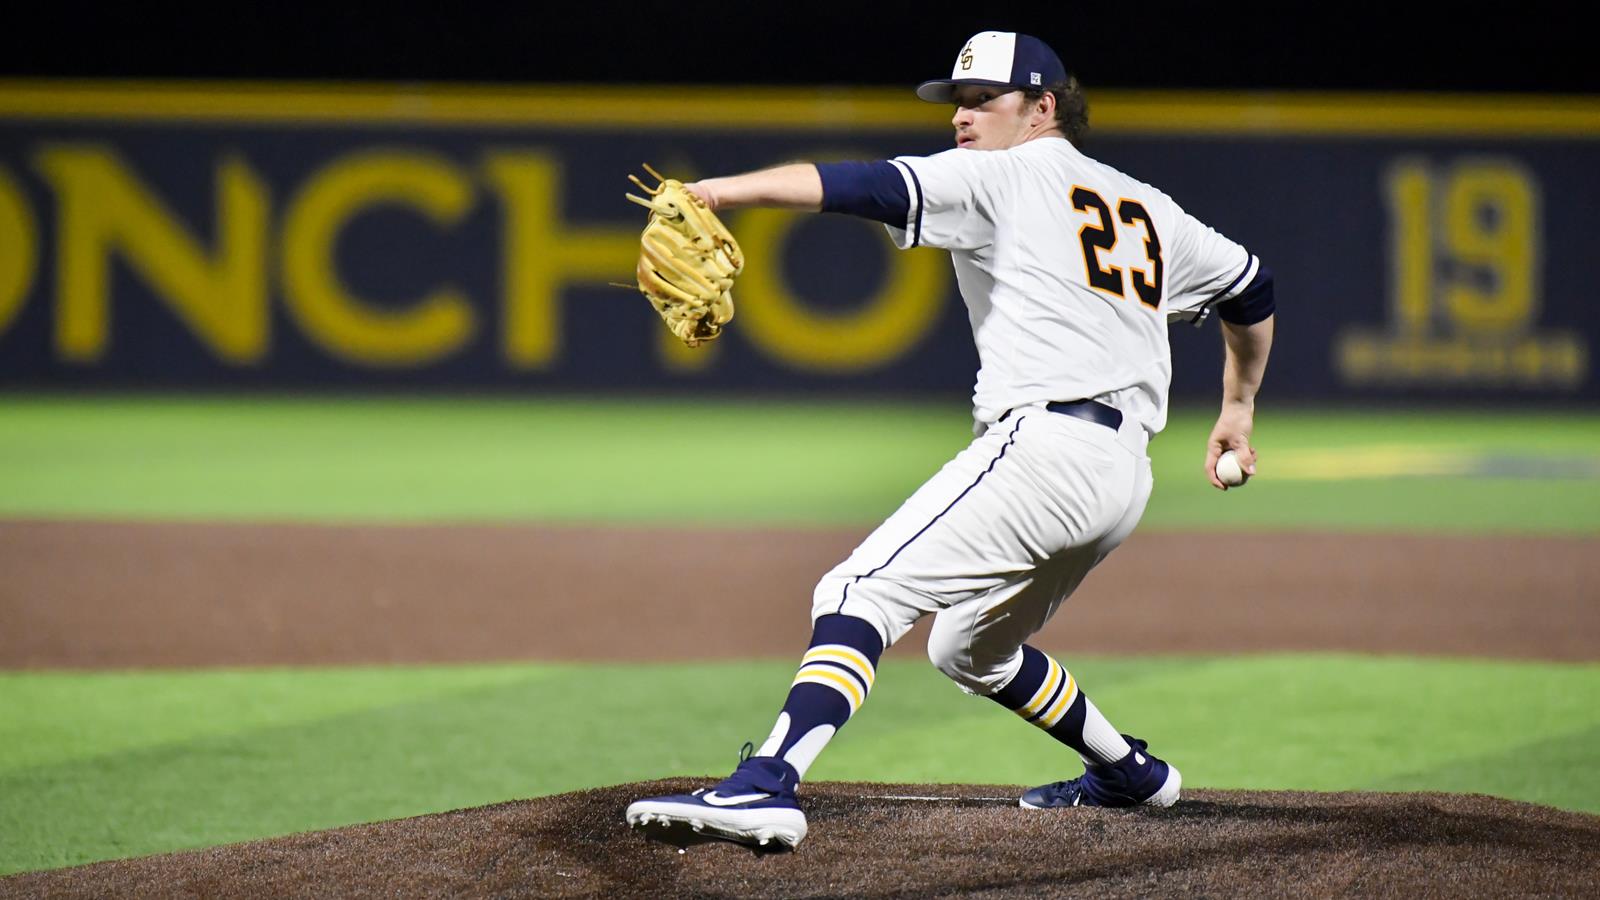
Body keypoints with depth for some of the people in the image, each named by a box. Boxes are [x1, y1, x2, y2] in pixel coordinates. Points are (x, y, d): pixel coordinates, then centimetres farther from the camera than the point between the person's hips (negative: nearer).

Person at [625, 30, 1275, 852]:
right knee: (969, 650, 30)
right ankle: (1130, 774, 40)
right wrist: (1237, 410, 49)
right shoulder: (1145, 208, 24)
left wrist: (721, 191, -22)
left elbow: (863, 187, -12)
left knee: (860, 594, -22)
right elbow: (1252, 291, 34)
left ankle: (765, 786, -42)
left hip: (1043, 440, -9)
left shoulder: (1003, 179, 2)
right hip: (1124, 476, 9)